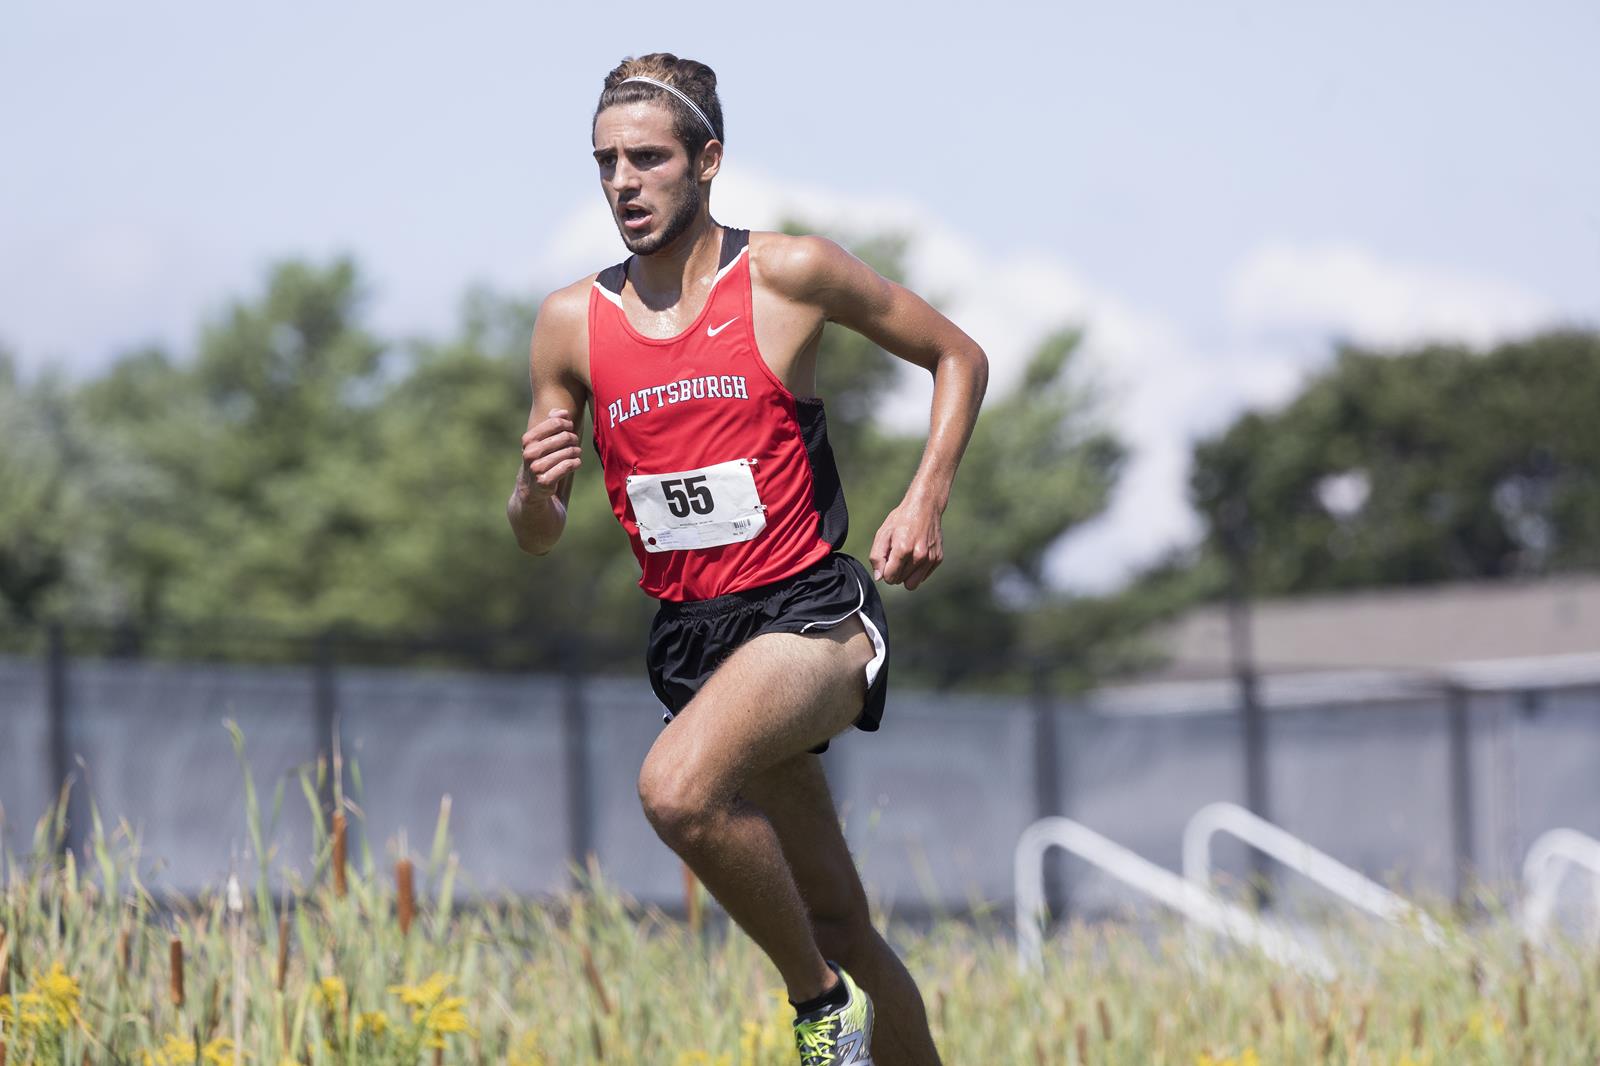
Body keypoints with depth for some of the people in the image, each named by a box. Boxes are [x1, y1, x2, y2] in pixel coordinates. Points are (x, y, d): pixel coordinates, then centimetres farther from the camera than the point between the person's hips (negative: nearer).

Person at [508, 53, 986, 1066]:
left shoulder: (791, 275, -5)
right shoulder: (573, 322, 4)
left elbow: (959, 356, 7)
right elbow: (540, 537, 11)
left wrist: (927, 499, -6)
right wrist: (534, 489, -13)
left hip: (811, 619, -5)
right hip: (692, 639, 5)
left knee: (677, 788, -32)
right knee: (841, 931, 9)